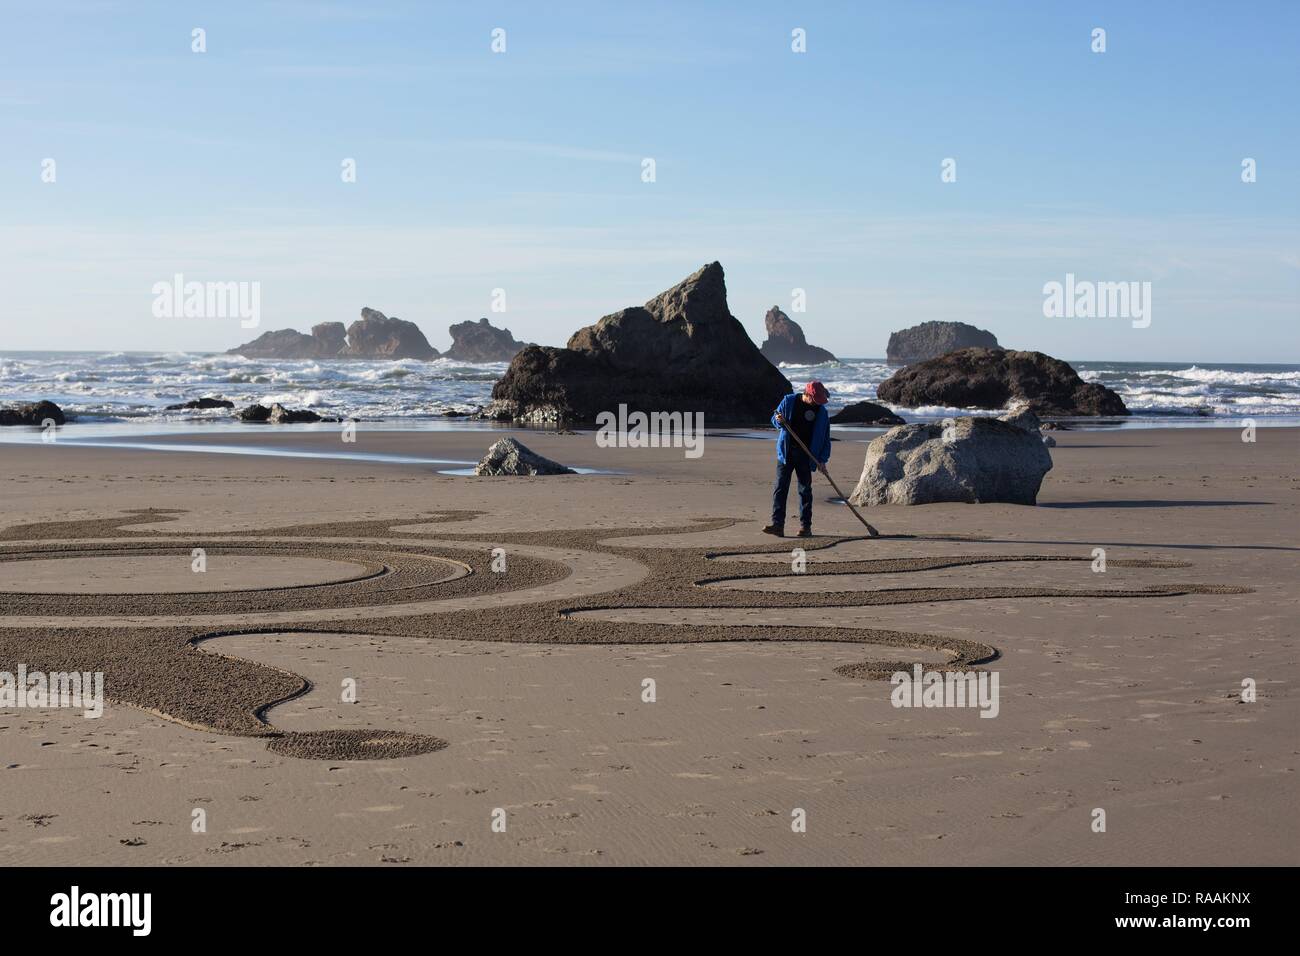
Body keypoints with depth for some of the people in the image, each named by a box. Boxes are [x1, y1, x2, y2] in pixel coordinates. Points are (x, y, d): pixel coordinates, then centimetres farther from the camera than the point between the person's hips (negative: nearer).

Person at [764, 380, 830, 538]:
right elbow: (774, 418, 11)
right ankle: (777, 524, -6)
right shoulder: (789, 401, 0)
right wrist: (779, 421, -14)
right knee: (780, 487, -5)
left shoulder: (821, 412, 1)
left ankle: (805, 526, 8)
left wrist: (822, 459, -5)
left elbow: (825, 437, 4)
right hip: (786, 452, 0)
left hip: (806, 455, 0)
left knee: (805, 489, 2)